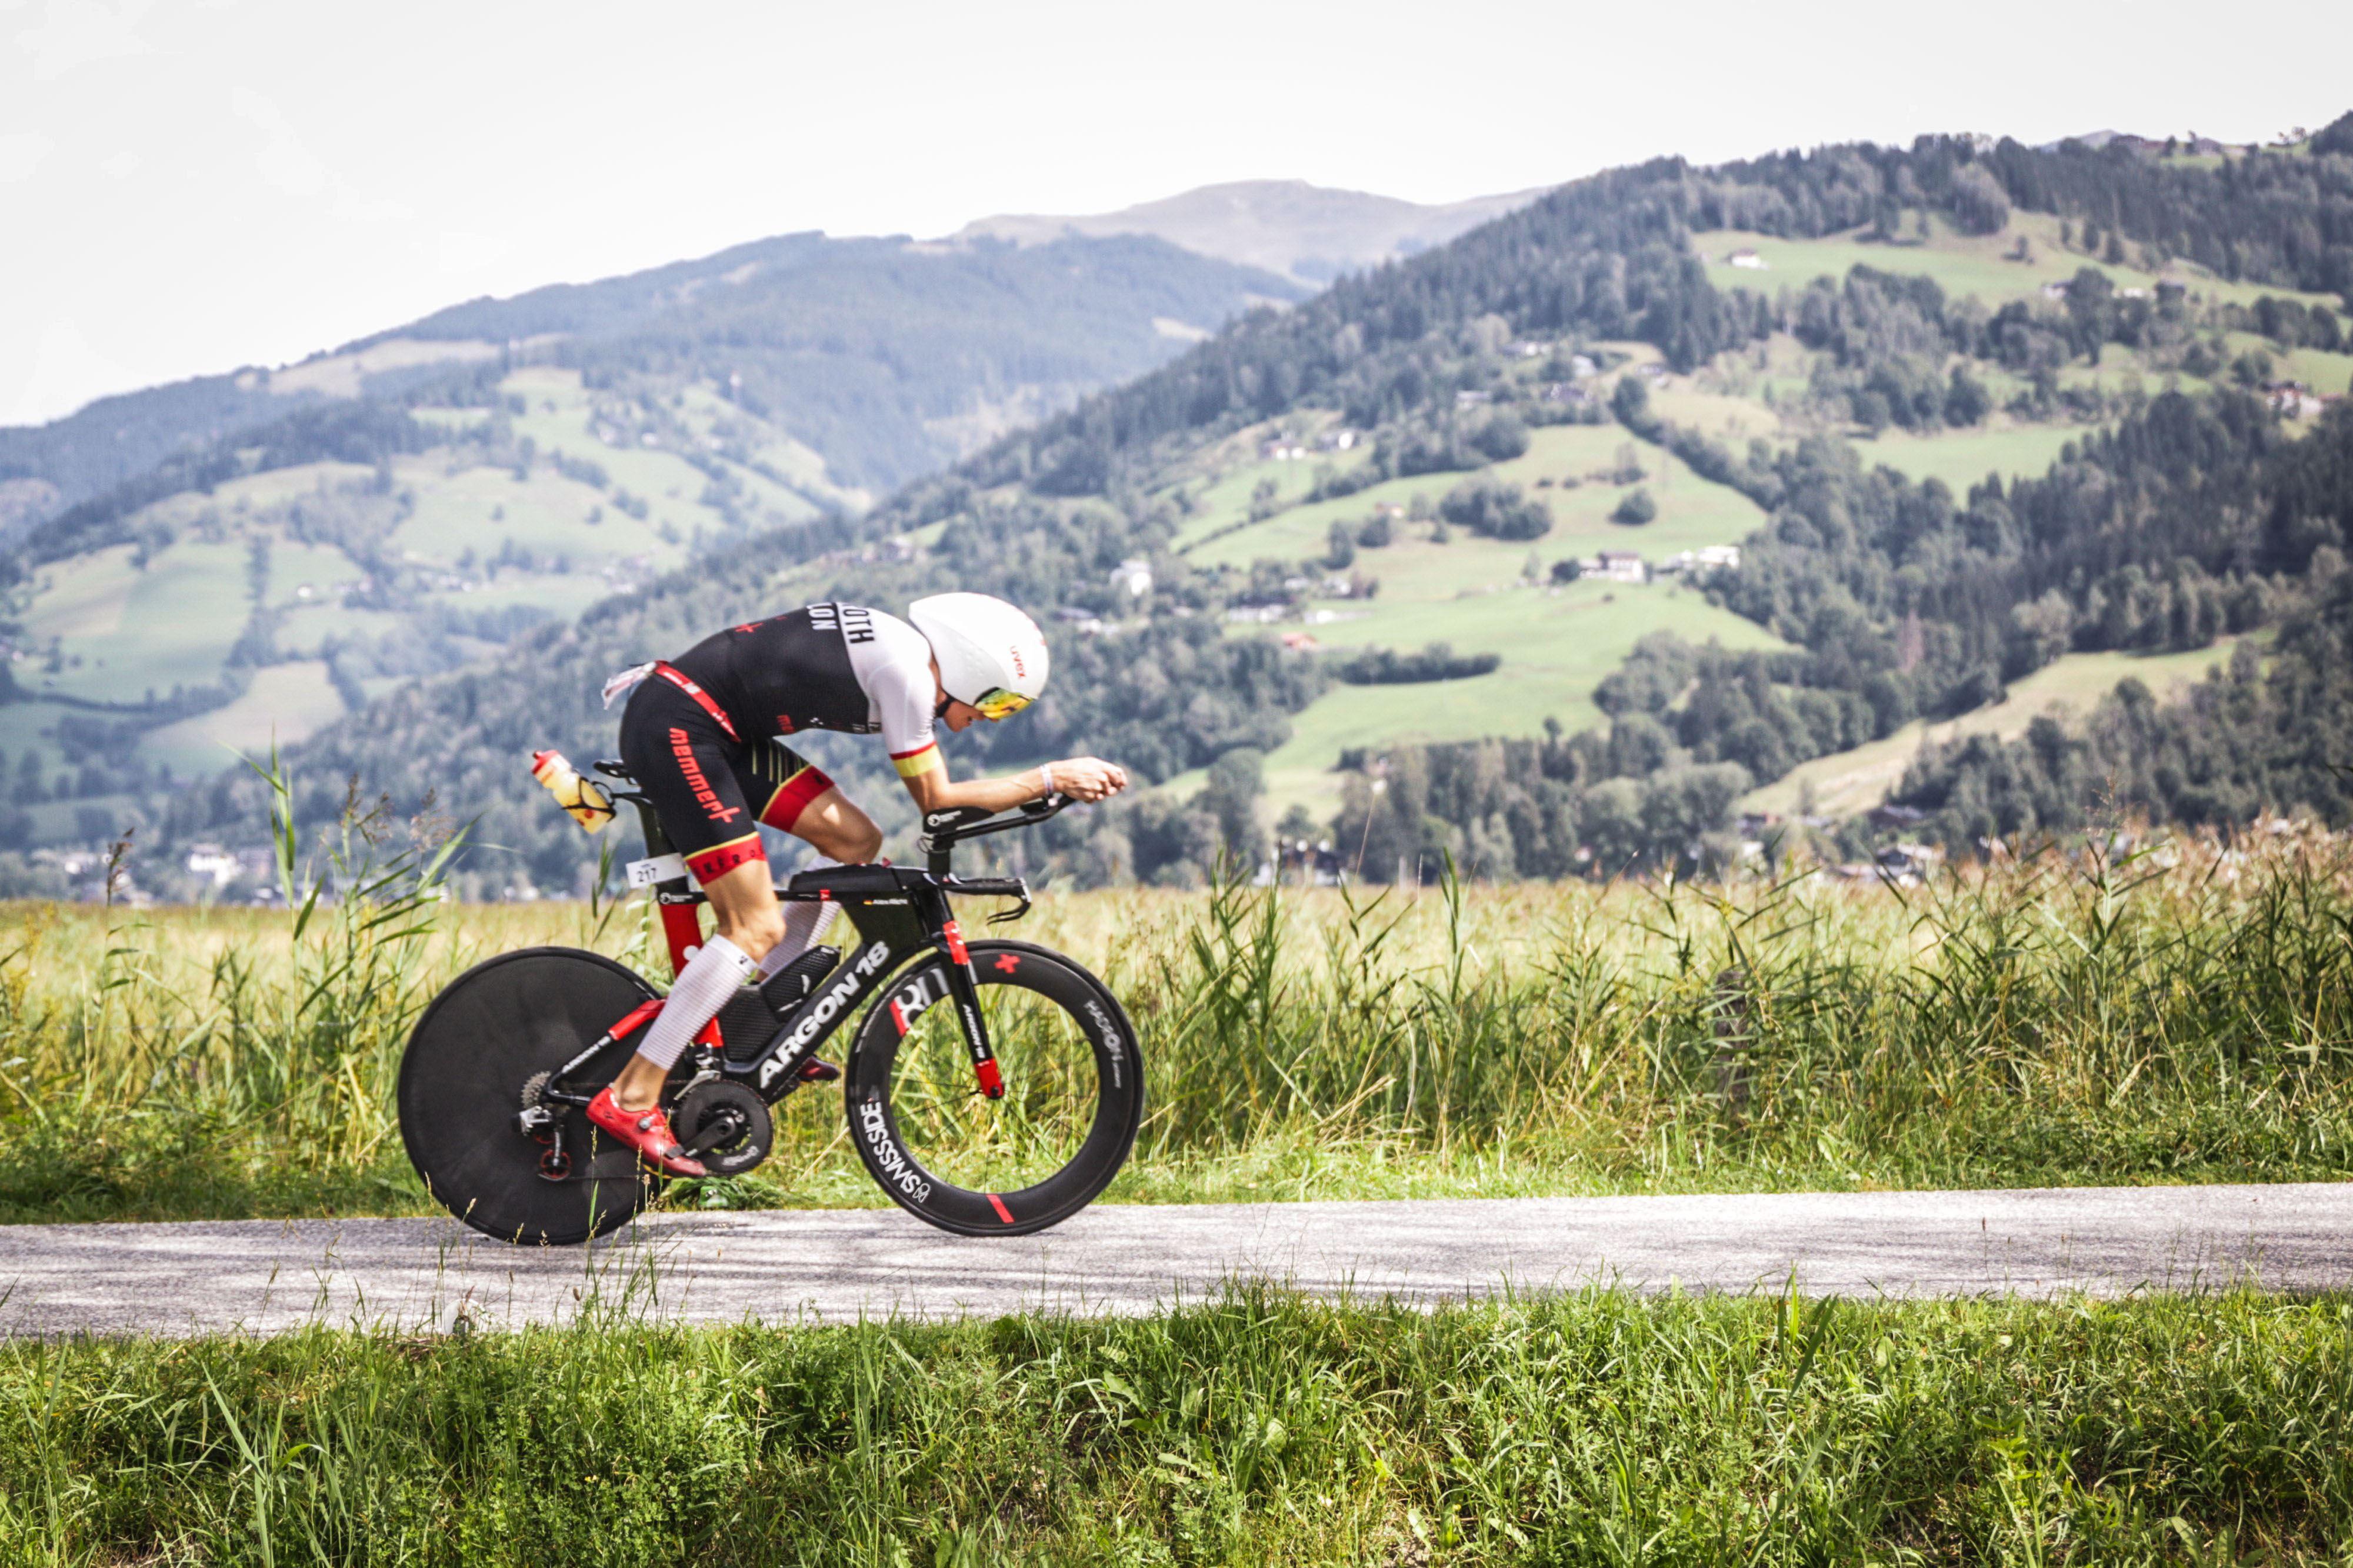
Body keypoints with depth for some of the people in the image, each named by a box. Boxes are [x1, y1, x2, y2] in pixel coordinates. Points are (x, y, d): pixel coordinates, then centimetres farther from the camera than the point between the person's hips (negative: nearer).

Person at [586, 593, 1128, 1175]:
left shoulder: (907, 652, 13)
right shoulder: (906, 668, -15)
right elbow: (936, 799, -7)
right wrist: (1051, 778, -5)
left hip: (714, 731, 10)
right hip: (674, 728, -10)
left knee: (855, 841, 8)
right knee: (757, 930, -11)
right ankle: (631, 1099, -8)